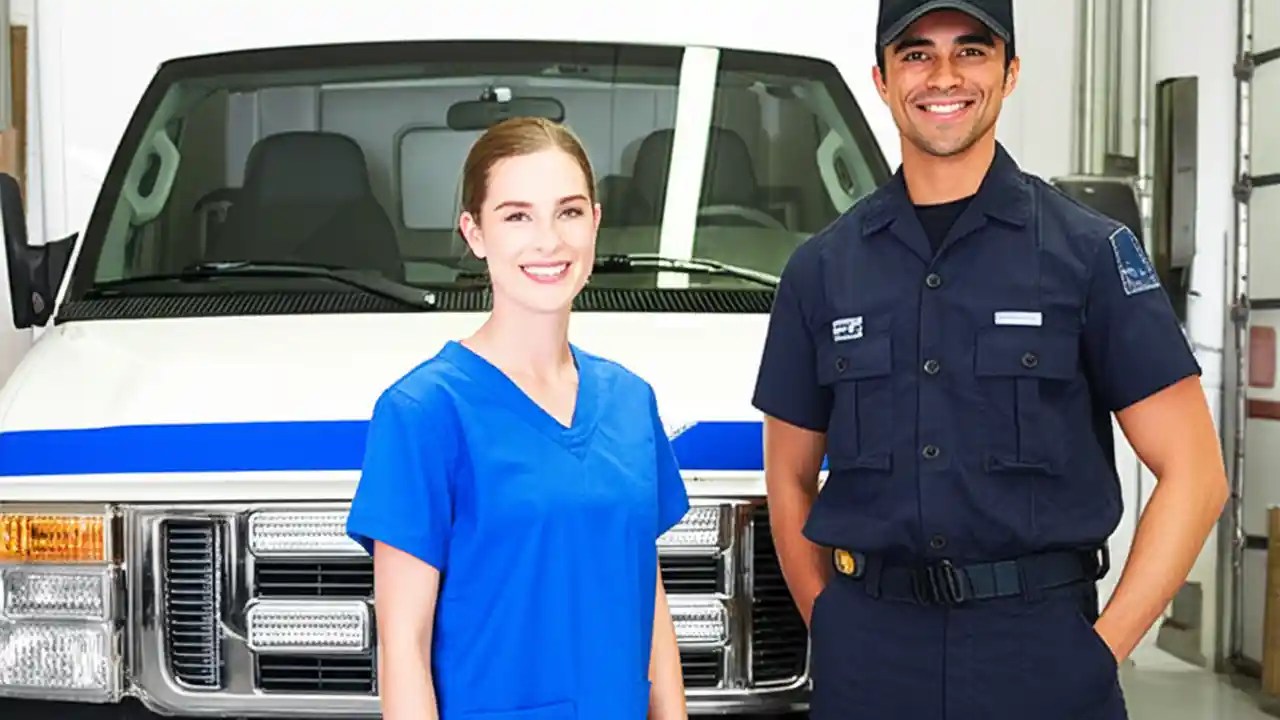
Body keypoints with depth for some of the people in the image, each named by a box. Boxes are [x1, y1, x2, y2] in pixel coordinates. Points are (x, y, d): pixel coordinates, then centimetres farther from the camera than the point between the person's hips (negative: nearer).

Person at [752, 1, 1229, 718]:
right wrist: (832, 628, 2)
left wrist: (1104, 645, -8)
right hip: (867, 661, 2)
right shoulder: (821, 269, 7)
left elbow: (1193, 474, -3)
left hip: (1042, 647, -2)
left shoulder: (1092, 252, -1)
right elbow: (791, 478, 13)